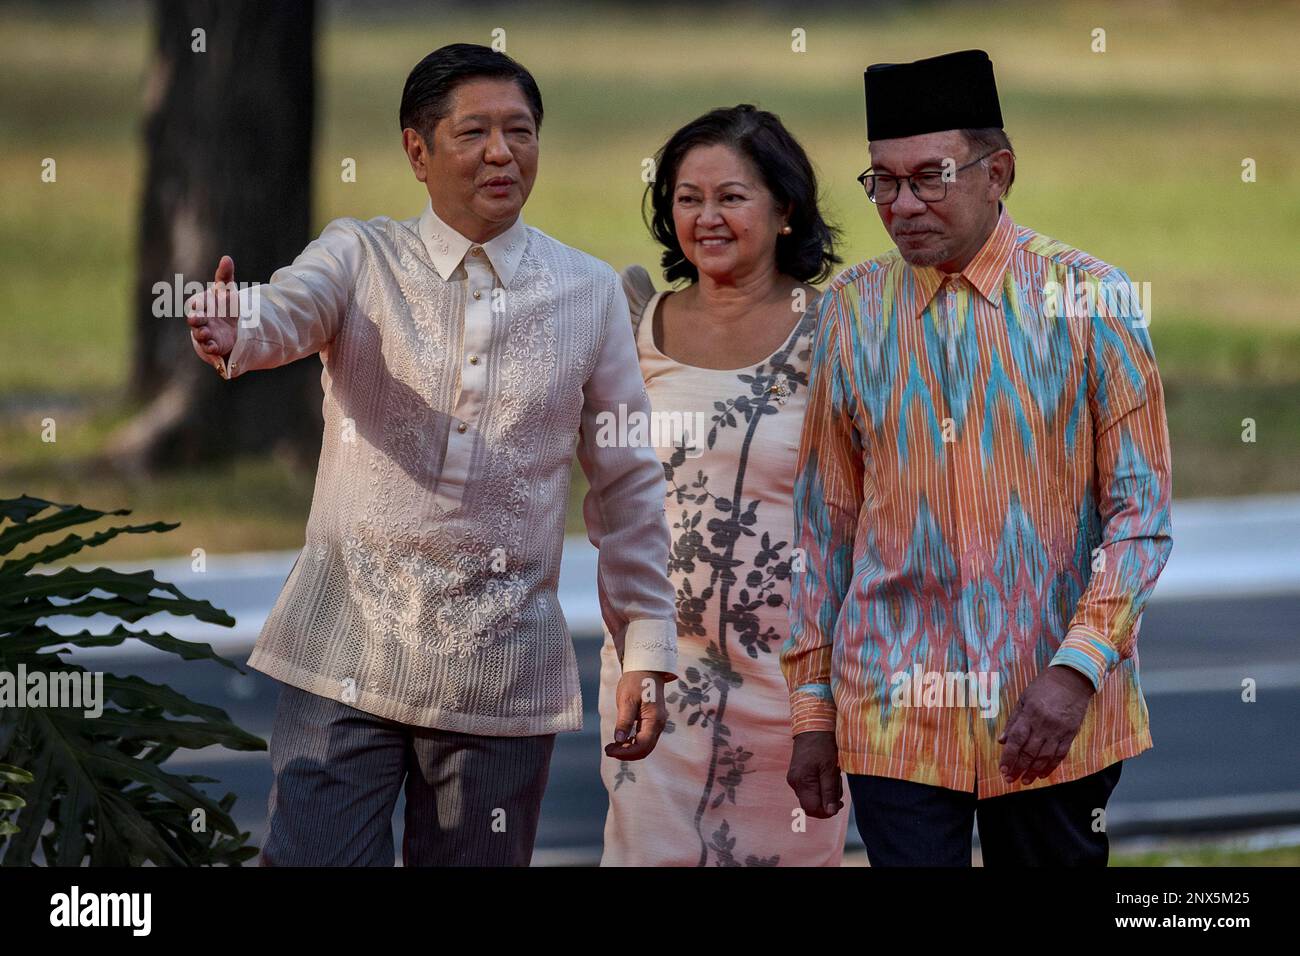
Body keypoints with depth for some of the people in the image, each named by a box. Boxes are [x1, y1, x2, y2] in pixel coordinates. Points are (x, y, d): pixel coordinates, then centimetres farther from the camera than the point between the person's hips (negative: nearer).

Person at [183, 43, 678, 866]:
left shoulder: (590, 293, 6)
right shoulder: (363, 257, 3)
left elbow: (628, 484, 10)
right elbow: (289, 311, -19)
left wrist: (647, 652, 7)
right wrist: (234, 332, -43)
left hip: (503, 674, 1)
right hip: (349, 658, -1)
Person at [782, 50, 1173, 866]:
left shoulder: (1090, 299, -2)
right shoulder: (852, 310, 5)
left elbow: (1142, 515, -4)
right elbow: (825, 524, 10)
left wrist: (1079, 668, -16)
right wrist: (813, 709, 7)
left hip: (1055, 715, -1)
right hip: (893, 715, 1)